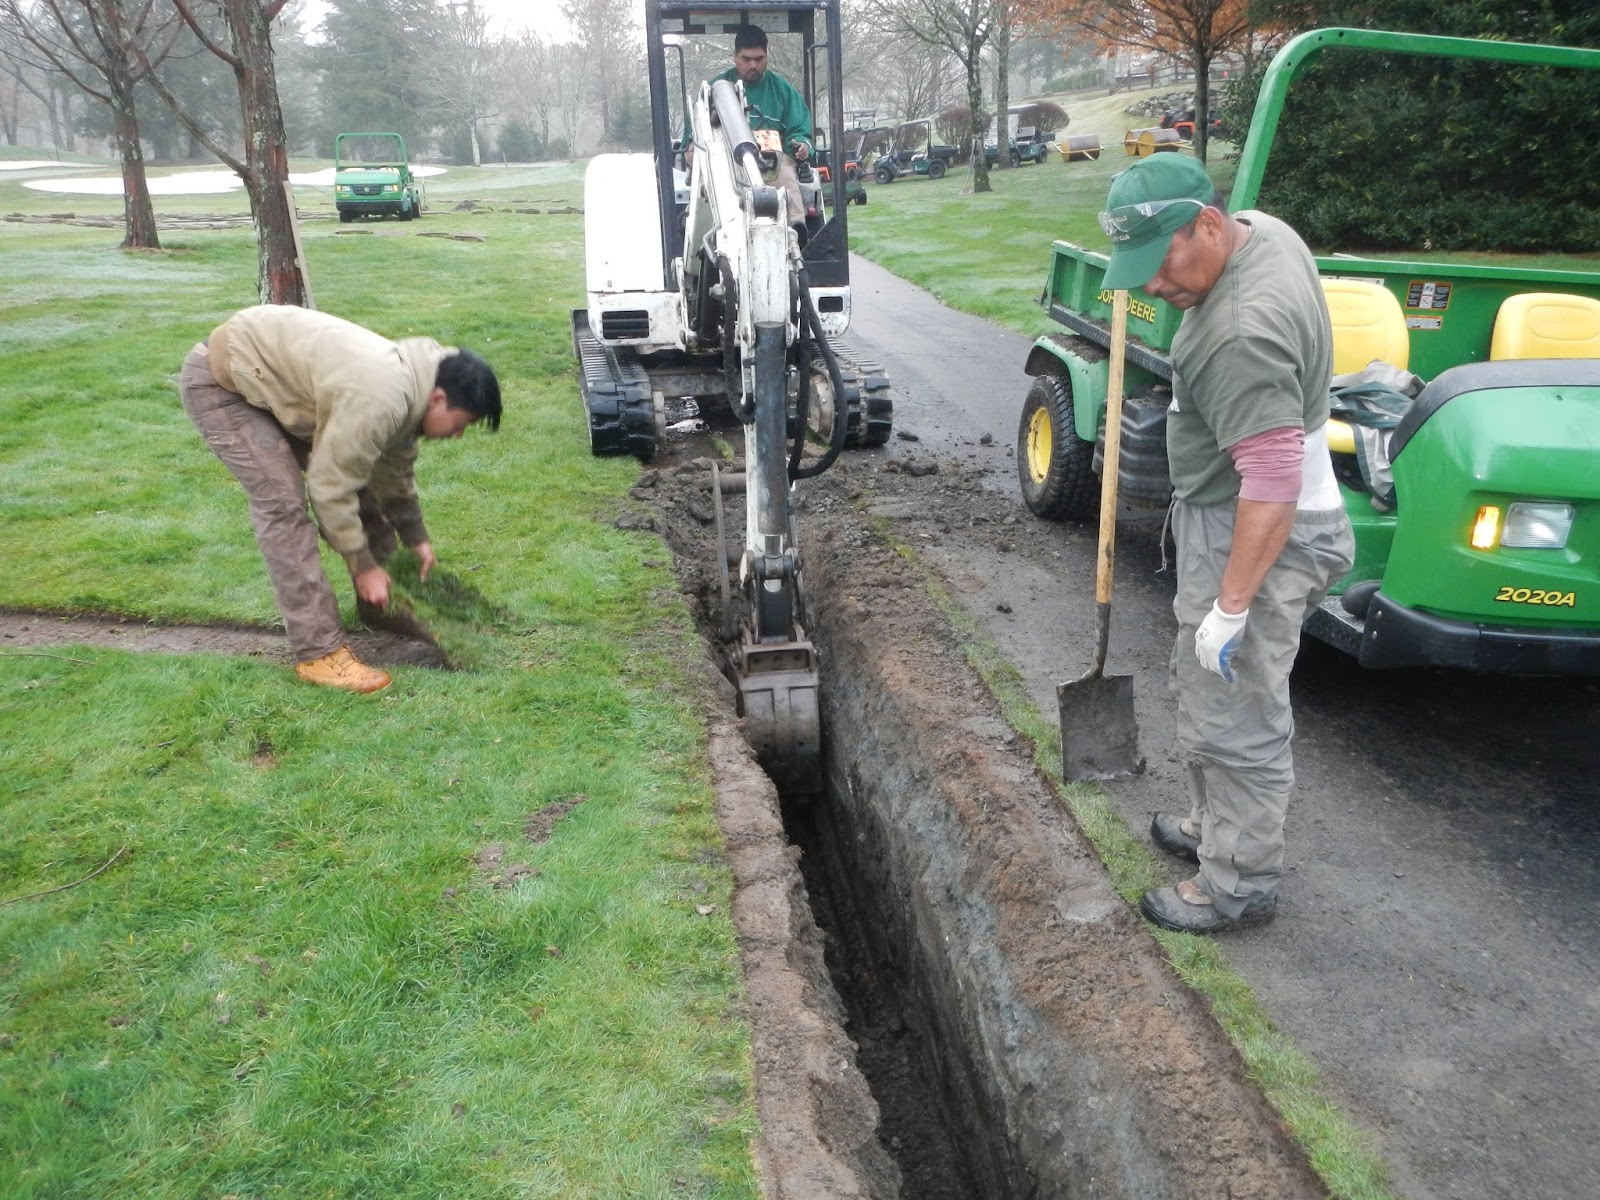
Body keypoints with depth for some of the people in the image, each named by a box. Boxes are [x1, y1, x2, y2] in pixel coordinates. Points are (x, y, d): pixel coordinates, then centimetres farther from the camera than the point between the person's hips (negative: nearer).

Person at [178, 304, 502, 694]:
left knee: (355, 474, 10)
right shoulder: (378, 400, -33)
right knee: (283, 504, -18)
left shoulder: (410, 383, -3)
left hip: (273, 374, 10)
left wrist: (416, 538, 17)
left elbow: (394, 467, 13)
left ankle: (382, 606, 25)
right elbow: (330, 487, -26)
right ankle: (318, 653, -14)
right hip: (222, 381, -10)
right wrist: (363, 566, -17)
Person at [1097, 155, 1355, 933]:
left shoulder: (1242, 334, -31)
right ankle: (1214, 827, 41)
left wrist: (1231, 606, -28)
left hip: (1255, 539, -11)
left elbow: (1274, 481, -32)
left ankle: (1237, 890, 18)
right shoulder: (1260, 228, 1)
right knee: (1203, 688, 23)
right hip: (1225, 520, 11)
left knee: (1236, 722, 1)